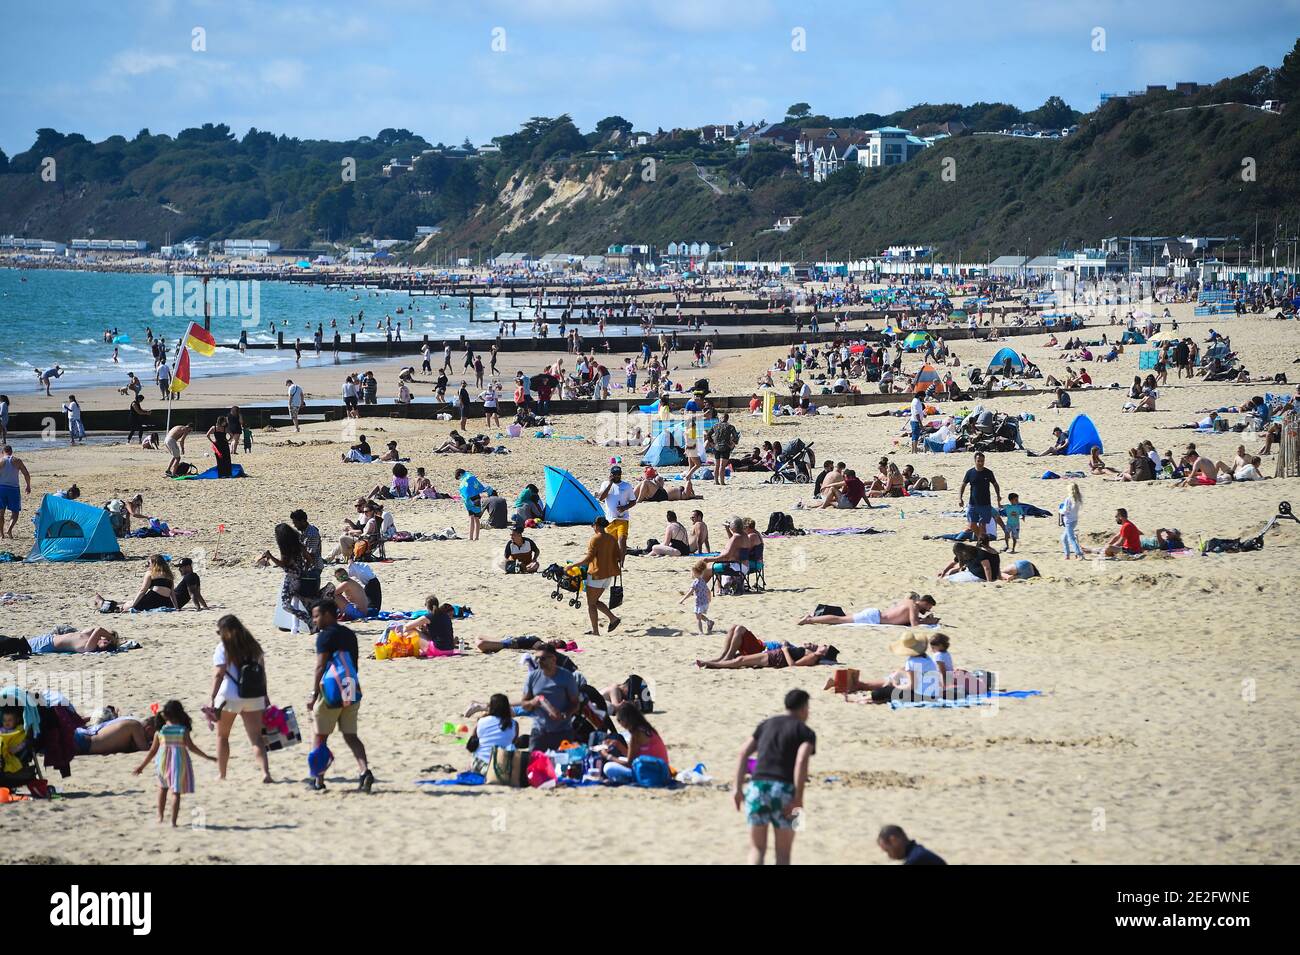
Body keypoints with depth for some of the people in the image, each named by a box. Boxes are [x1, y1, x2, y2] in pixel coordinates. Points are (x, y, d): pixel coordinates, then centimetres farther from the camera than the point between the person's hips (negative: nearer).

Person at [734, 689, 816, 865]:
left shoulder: (767, 724, 20)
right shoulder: (806, 732, 5)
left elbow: (743, 753, 11)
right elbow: (802, 760, -13)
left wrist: (738, 787, 11)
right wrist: (798, 798, -14)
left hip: (757, 786, 3)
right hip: (784, 790, -3)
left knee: (757, 850, 10)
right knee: (783, 853, 9)